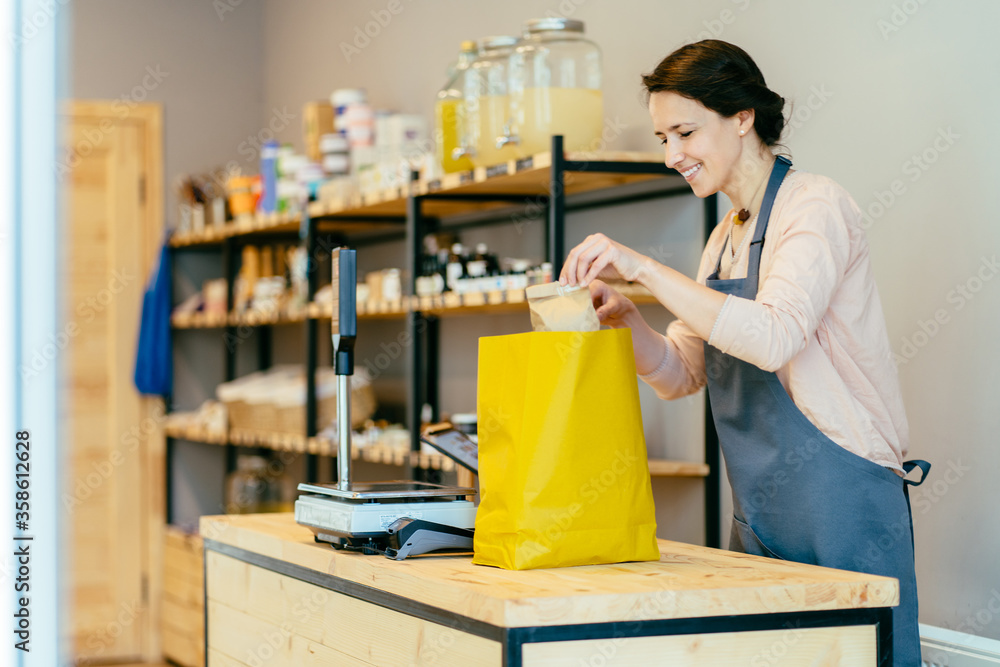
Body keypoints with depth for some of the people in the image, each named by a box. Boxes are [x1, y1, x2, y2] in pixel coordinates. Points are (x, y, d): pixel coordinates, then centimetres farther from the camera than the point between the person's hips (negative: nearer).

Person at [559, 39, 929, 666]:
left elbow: (773, 336, -26)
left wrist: (642, 267, -26)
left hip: (842, 503, -8)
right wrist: (627, 316, -4)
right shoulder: (726, 237, 16)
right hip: (759, 515, 8)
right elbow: (681, 374, 16)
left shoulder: (814, 204, -9)